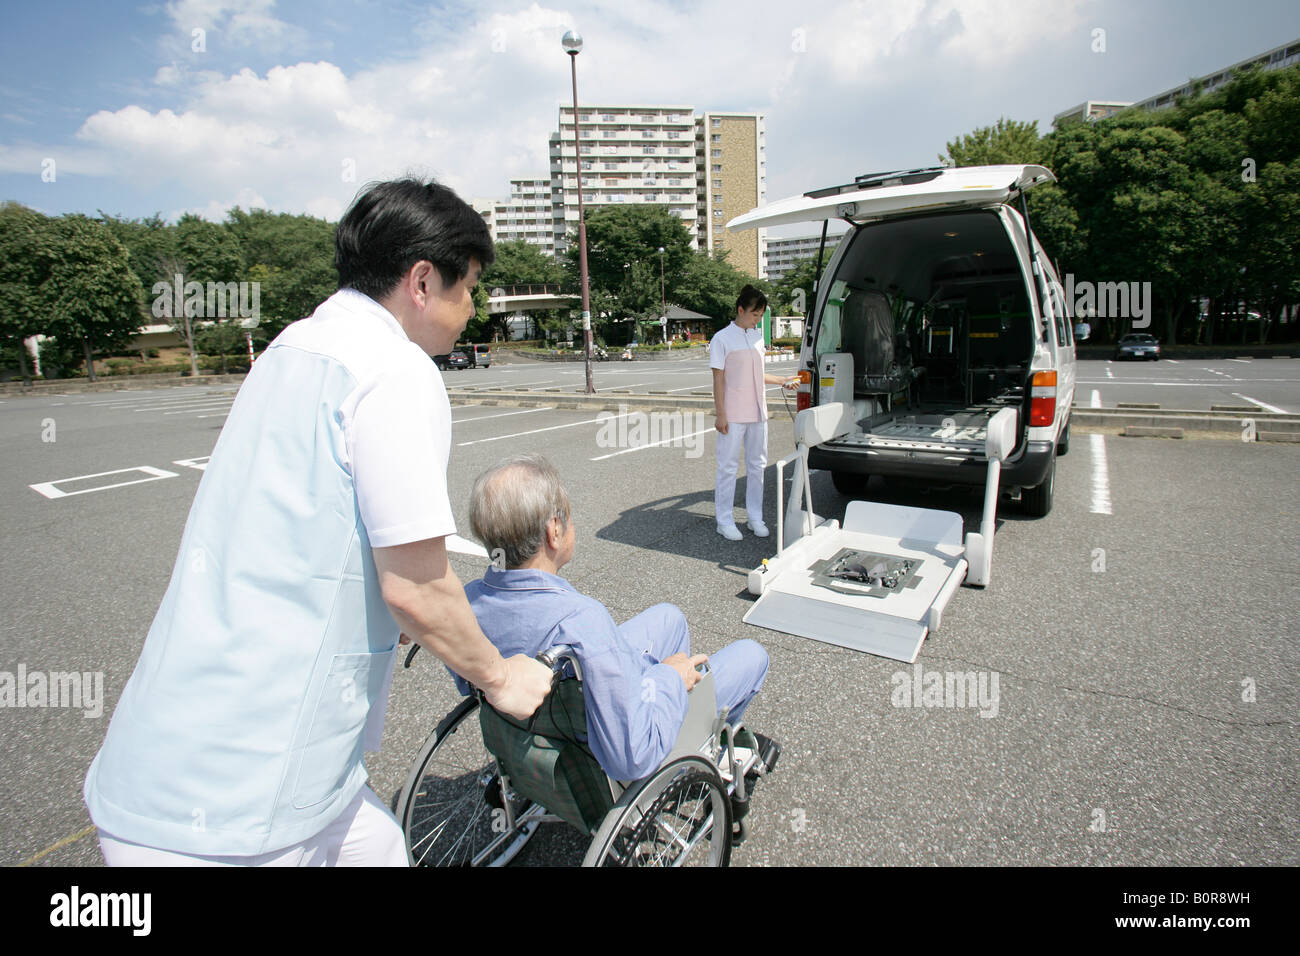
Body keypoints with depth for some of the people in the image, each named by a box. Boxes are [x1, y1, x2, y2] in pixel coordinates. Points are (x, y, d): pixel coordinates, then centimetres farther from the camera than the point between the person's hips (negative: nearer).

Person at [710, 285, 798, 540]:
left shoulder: (758, 336, 12)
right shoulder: (722, 339, -8)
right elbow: (718, 379, -11)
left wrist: (782, 381, 8)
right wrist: (720, 414, -15)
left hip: (757, 413, 7)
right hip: (733, 415, -7)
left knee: (757, 465, 11)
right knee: (728, 467, 0)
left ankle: (755, 517, 22)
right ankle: (724, 521, 10)